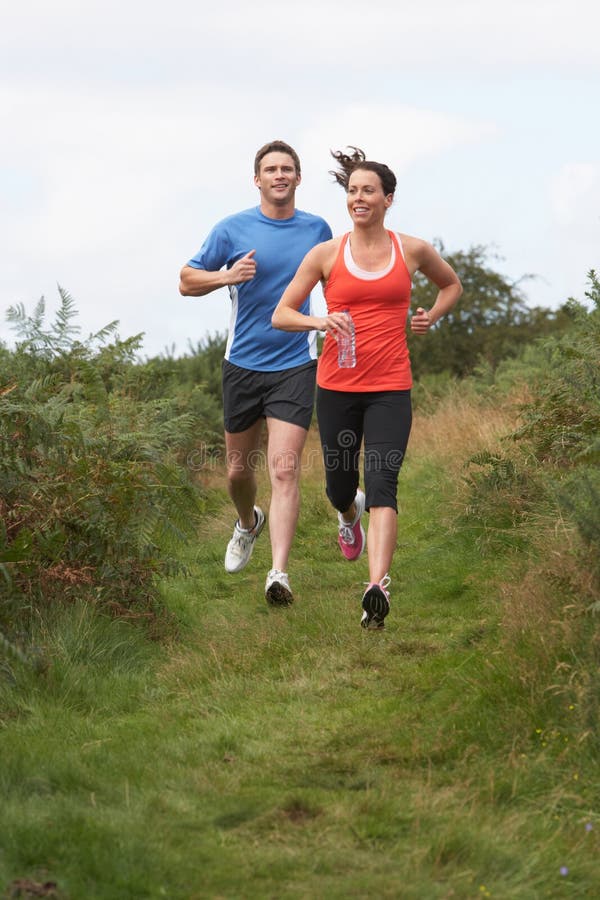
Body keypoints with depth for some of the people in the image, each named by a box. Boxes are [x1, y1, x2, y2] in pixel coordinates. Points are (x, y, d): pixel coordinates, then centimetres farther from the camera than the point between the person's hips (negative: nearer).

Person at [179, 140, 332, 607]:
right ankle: (248, 523, 47)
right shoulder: (232, 229, -1)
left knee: (285, 468, -15)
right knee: (239, 469, 13)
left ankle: (279, 573, -20)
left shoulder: (317, 229, 4)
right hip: (243, 364, 1)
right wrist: (228, 275, -16)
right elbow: (187, 281, 2)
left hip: (295, 364, -1)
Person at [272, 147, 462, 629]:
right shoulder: (326, 254, 2)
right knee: (339, 485, 13)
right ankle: (350, 516, 51)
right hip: (337, 386, 1)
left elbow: (452, 285, 25)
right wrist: (320, 321, -17)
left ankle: (378, 586, -25)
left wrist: (430, 317, 7)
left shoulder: (413, 250, 5)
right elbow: (281, 314, 2)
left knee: (382, 485, -16)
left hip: (390, 388, -1)